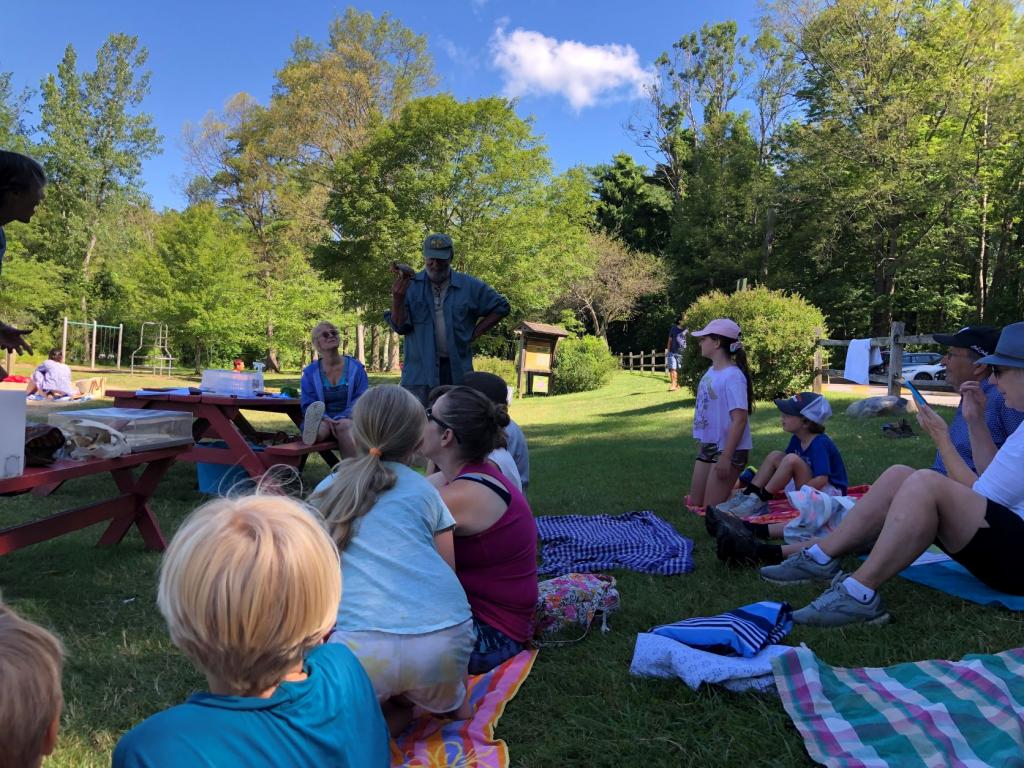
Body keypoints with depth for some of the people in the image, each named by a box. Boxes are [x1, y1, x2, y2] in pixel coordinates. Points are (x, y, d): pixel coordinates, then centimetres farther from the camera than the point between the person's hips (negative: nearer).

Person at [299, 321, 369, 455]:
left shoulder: (355, 367, 10)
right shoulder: (310, 372, 11)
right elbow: (307, 405, 4)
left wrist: (344, 418, -17)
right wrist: (325, 418, -19)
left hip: (349, 421, -1)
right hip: (324, 420, 1)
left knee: (344, 426, -37)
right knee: (323, 426, -36)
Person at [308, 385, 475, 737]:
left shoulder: (327, 489, 18)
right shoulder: (423, 489, 14)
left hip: (364, 646, -4)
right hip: (447, 640, 4)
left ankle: (385, 716, 6)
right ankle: (452, 701, 14)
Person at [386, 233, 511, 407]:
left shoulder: (469, 286, 3)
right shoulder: (411, 285, 0)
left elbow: (501, 307, 12)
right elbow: (399, 326, -5)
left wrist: (475, 333, 3)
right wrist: (397, 299, -23)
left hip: (457, 370, 1)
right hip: (419, 371, -1)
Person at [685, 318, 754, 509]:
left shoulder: (732, 376, -19)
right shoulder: (711, 372, 7)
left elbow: (739, 419, -22)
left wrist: (726, 457, -24)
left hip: (728, 450, -9)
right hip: (707, 446, 9)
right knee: (694, 504, 14)